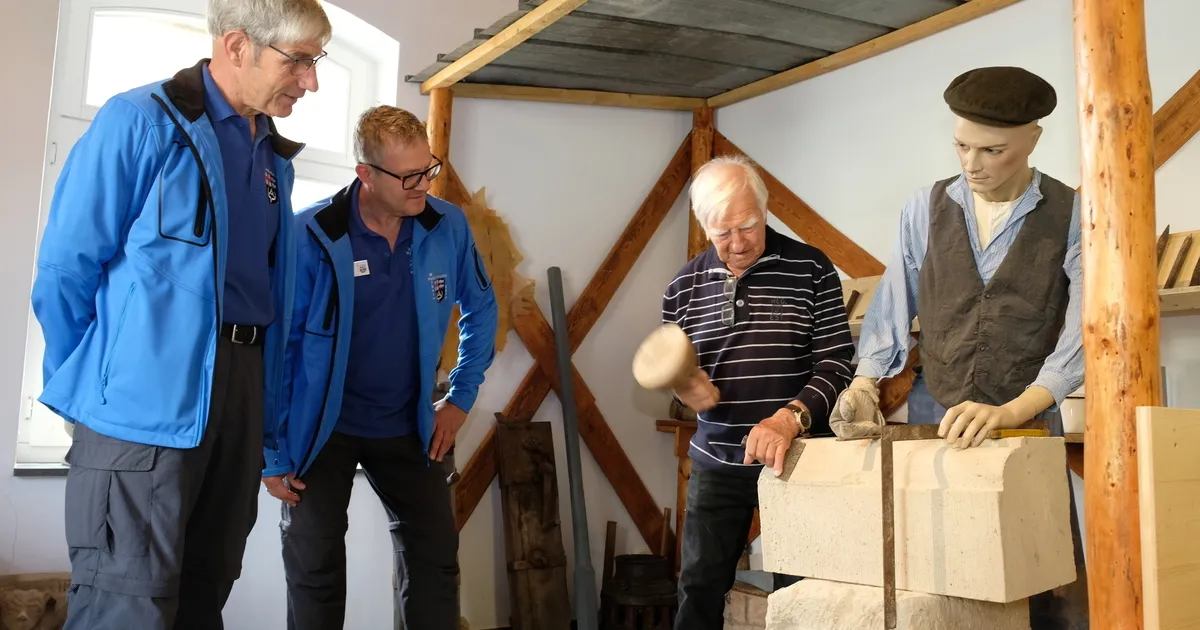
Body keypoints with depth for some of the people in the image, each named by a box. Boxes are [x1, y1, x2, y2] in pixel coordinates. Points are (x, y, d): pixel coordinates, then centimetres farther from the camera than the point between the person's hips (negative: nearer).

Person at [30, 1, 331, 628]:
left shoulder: (274, 155, 14)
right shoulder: (141, 121, -8)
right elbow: (64, 269, -8)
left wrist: (264, 395, 12)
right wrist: (90, 389, -2)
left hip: (242, 388, 7)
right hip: (146, 403, -7)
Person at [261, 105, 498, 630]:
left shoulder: (448, 227, -8)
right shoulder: (311, 235, -18)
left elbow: (481, 309, 10)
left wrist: (461, 396, 6)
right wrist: (272, 453, -9)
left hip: (408, 427, 3)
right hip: (323, 428, -3)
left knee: (436, 563, 7)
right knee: (316, 571, 5)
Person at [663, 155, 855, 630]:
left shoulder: (811, 270, -6)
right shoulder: (684, 287, 3)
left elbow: (836, 363, -10)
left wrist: (790, 417, -26)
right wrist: (684, 387, -13)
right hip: (717, 462, 2)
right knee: (700, 585, 7)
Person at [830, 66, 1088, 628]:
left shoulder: (1072, 216, -4)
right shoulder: (926, 207, 4)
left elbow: (1086, 329, -14)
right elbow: (892, 307, 6)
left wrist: (1010, 411, -27)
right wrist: (864, 384, -10)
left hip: (1029, 423, -2)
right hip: (931, 420, 2)